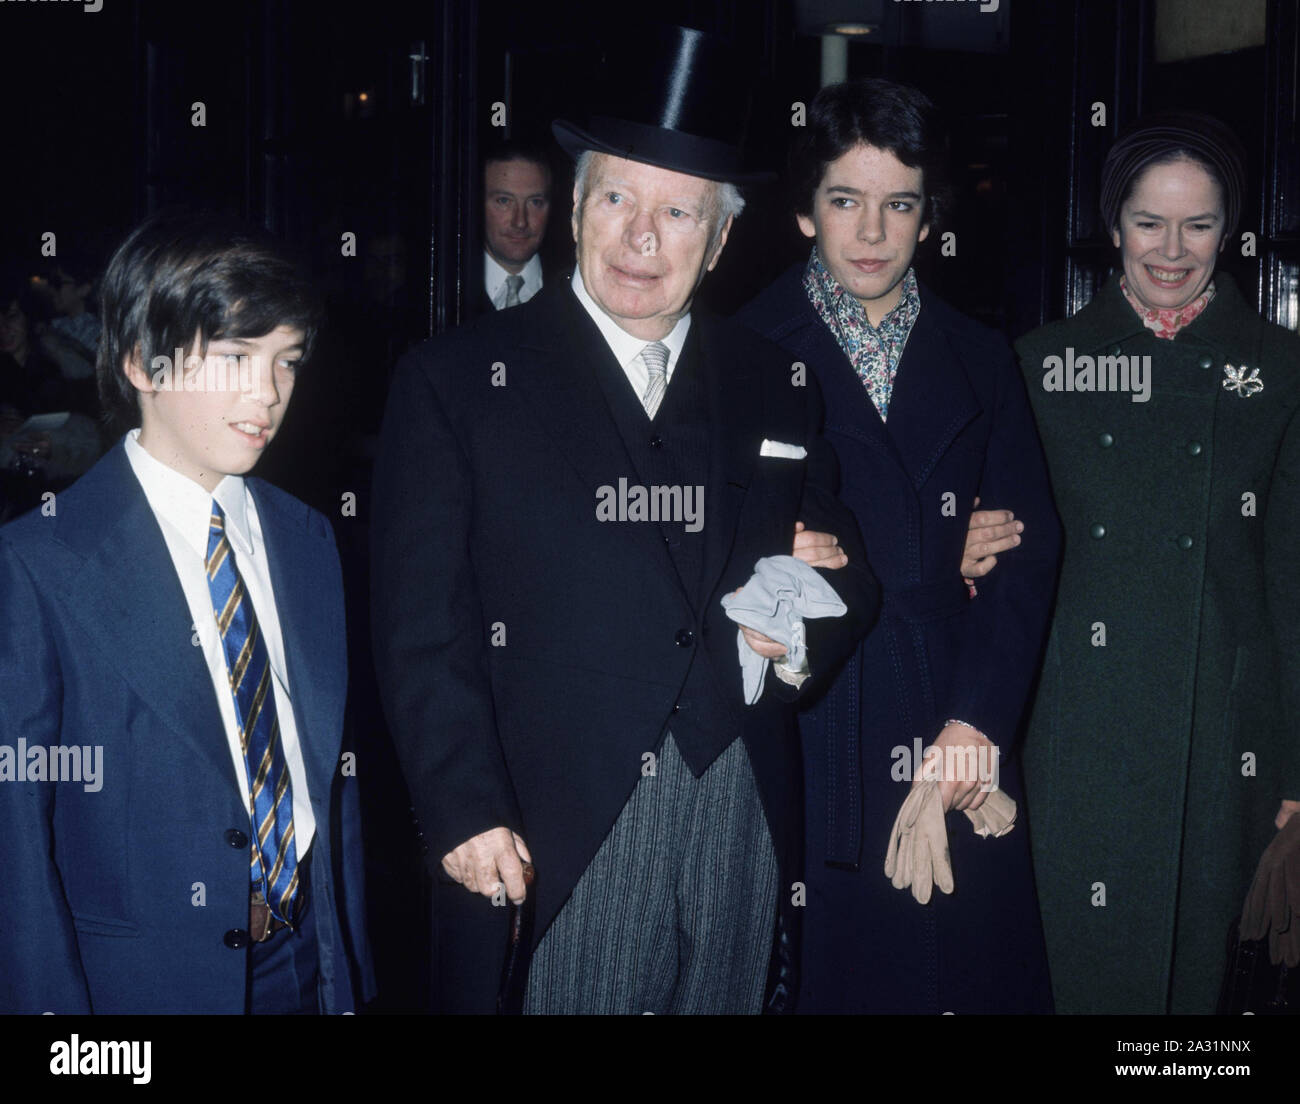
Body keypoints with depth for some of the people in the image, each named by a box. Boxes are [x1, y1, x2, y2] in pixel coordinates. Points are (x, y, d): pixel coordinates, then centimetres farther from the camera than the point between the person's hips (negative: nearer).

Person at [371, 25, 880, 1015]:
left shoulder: (773, 388, 12)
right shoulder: (457, 382, -1)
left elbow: (844, 572, 18)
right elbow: (421, 626, -5)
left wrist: (808, 642, -5)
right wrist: (465, 812, -12)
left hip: (743, 823, 4)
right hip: (551, 839, -3)